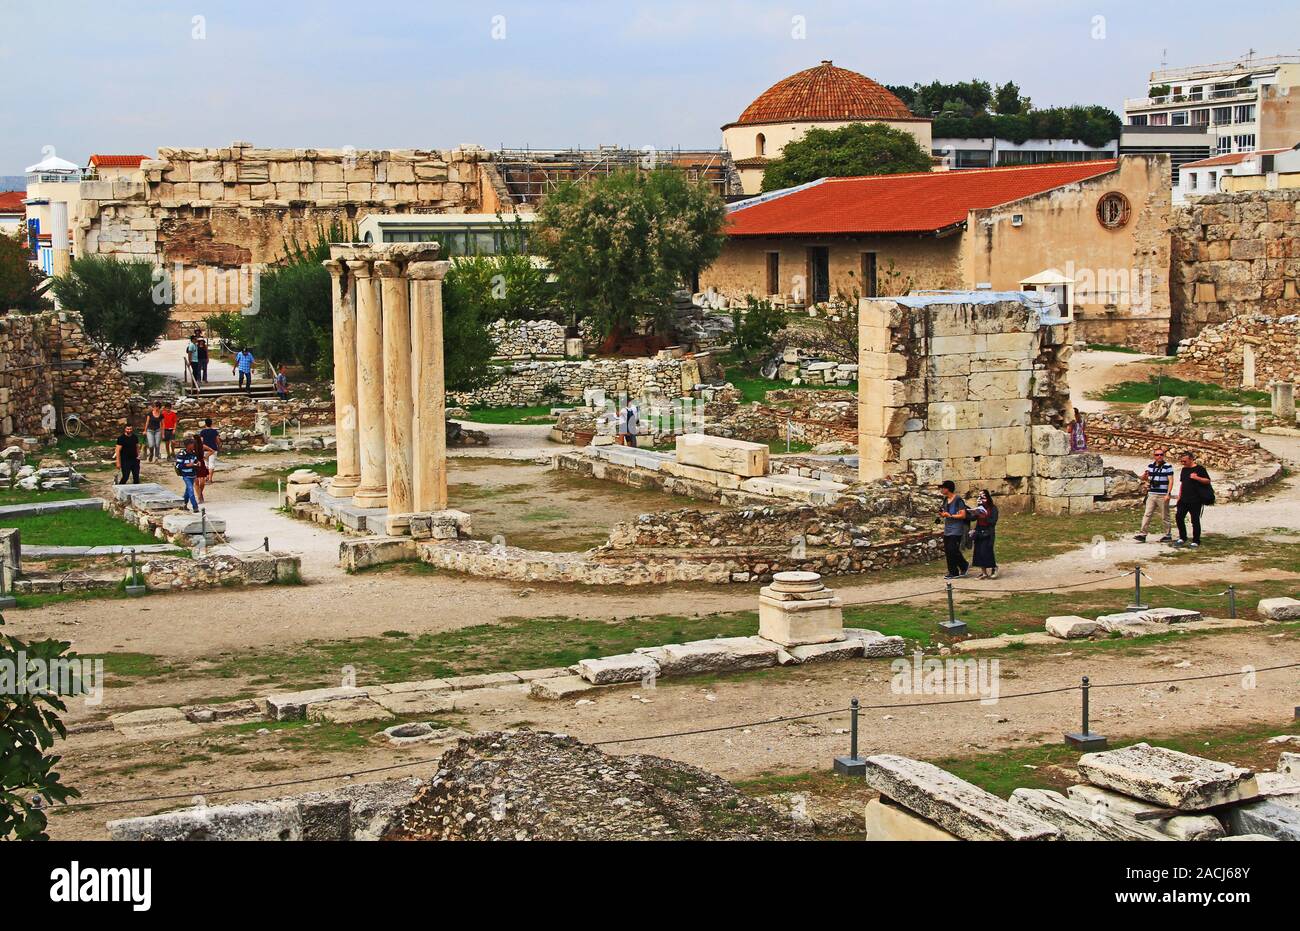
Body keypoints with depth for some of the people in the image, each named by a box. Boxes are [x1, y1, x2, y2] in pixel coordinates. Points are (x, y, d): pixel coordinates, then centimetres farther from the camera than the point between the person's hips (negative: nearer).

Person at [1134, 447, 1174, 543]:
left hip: (1163, 495, -4)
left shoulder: (1168, 466, -4)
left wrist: (1168, 494, -15)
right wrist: (1144, 477, -2)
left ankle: (1168, 535, 13)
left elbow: (1171, 481, -7)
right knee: (1147, 514, -3)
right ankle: (1142, 534, -6)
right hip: (1152, 494, 4)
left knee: (1165, 516, 3)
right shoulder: (1150, 466, 11)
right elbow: (1146, 477, 24)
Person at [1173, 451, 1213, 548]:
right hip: (1184, 499, 7)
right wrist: (1179, 496, 15)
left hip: (1195, 500, -7)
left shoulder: (1199, 469, -7)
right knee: (1179, 517, 2)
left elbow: (1207, 481, -8)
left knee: (1195, 520, -1)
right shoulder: (1184, 469, 14)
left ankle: (1196, 541, 7)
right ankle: (1182, 538, 15)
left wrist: (1197, 478, -23)